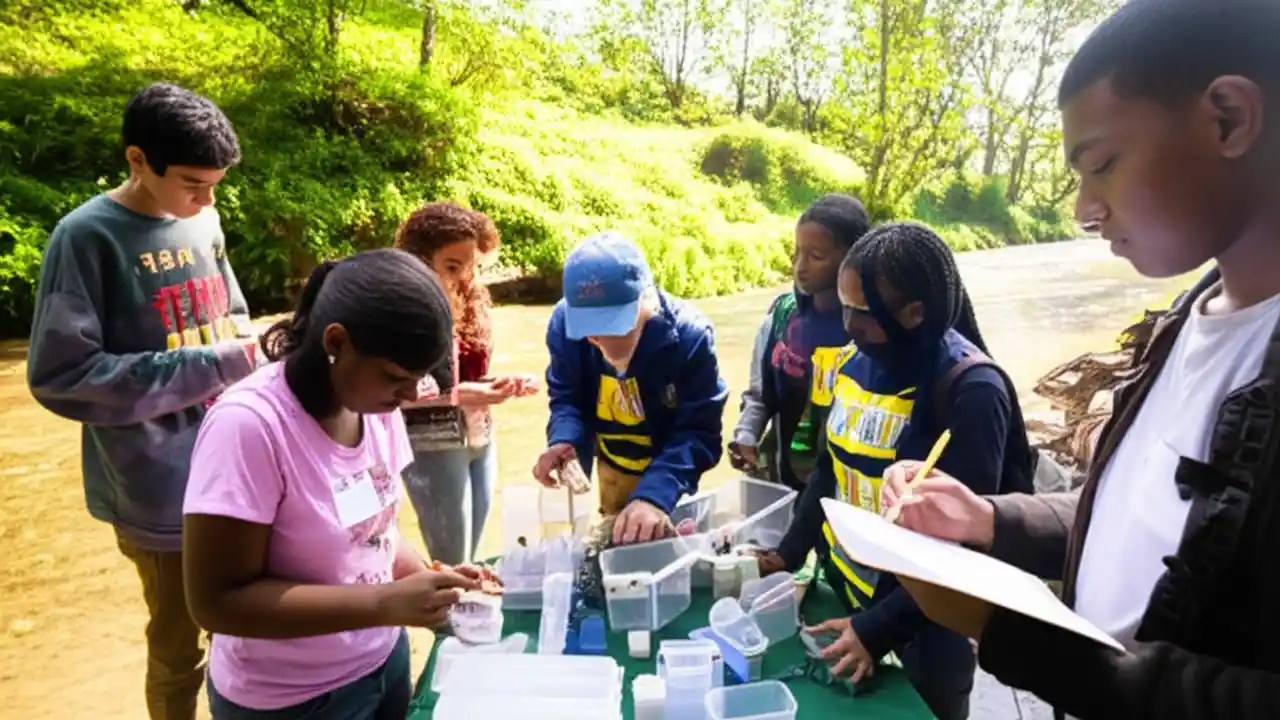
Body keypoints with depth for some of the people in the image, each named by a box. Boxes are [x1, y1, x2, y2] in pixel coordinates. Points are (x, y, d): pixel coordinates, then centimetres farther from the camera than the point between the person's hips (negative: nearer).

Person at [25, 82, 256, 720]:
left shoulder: (204, 223, 4)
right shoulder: (88, 237, -14)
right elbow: (59, 376, -17)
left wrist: (250, 354, -6)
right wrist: (209, 366, -21)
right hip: (162, 490, -5)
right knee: (178, 650, 14)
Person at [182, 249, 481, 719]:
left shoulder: (376, 406, -8)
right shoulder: (249, 425, -27)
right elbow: (217, 600, -24)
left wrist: (427, 578, -12)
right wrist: (389, 604, -29)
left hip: (384, 658, 6)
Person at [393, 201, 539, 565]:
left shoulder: (470, 299, 5)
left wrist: (500, 383, -4)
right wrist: (455, 395, -26)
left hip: (481, 438, 6)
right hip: (432, 446, -6)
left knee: (467, 558, 16)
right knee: (452, 563, 3)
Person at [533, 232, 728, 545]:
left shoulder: (689, 334, -32)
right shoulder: (564, 322, -22)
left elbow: (699, 433, -33)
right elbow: (565, 398, -10)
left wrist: (655, 494, -50)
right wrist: (563, 441, -34)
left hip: (667, 476, -3)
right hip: (611, 470, 3)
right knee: (612, 543, 24)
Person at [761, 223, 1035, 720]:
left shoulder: (970, 390, -23)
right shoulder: (854, 359, -4)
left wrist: (879, 627, -23)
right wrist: (789, 553, 0)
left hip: (927, 615, -5)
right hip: (845, 583, 6)